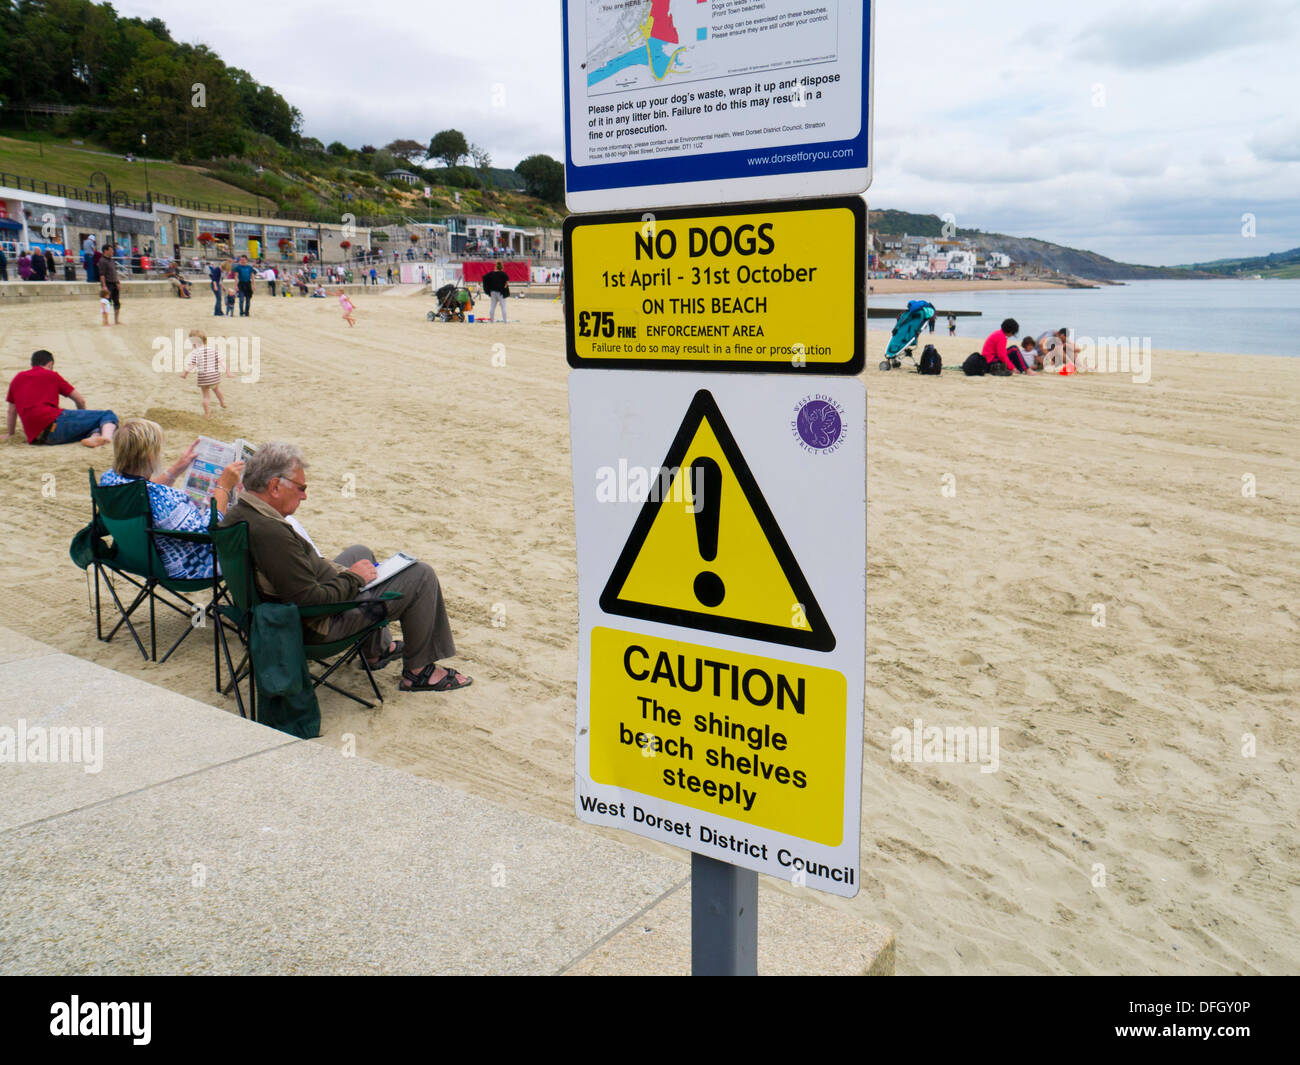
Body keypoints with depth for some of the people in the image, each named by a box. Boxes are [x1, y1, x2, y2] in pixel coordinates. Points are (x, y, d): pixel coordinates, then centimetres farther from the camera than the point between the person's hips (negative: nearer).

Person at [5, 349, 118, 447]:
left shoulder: (17, 378, 27)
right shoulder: (51, 375, 17)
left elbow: (12, 411, 32)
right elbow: (81, 400, 19)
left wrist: (10, 433, 46)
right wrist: (82, 420, 37)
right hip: (53, 421, -5)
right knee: (108, 415, -2)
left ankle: (94, 436, -24)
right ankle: (106, 436, -40)